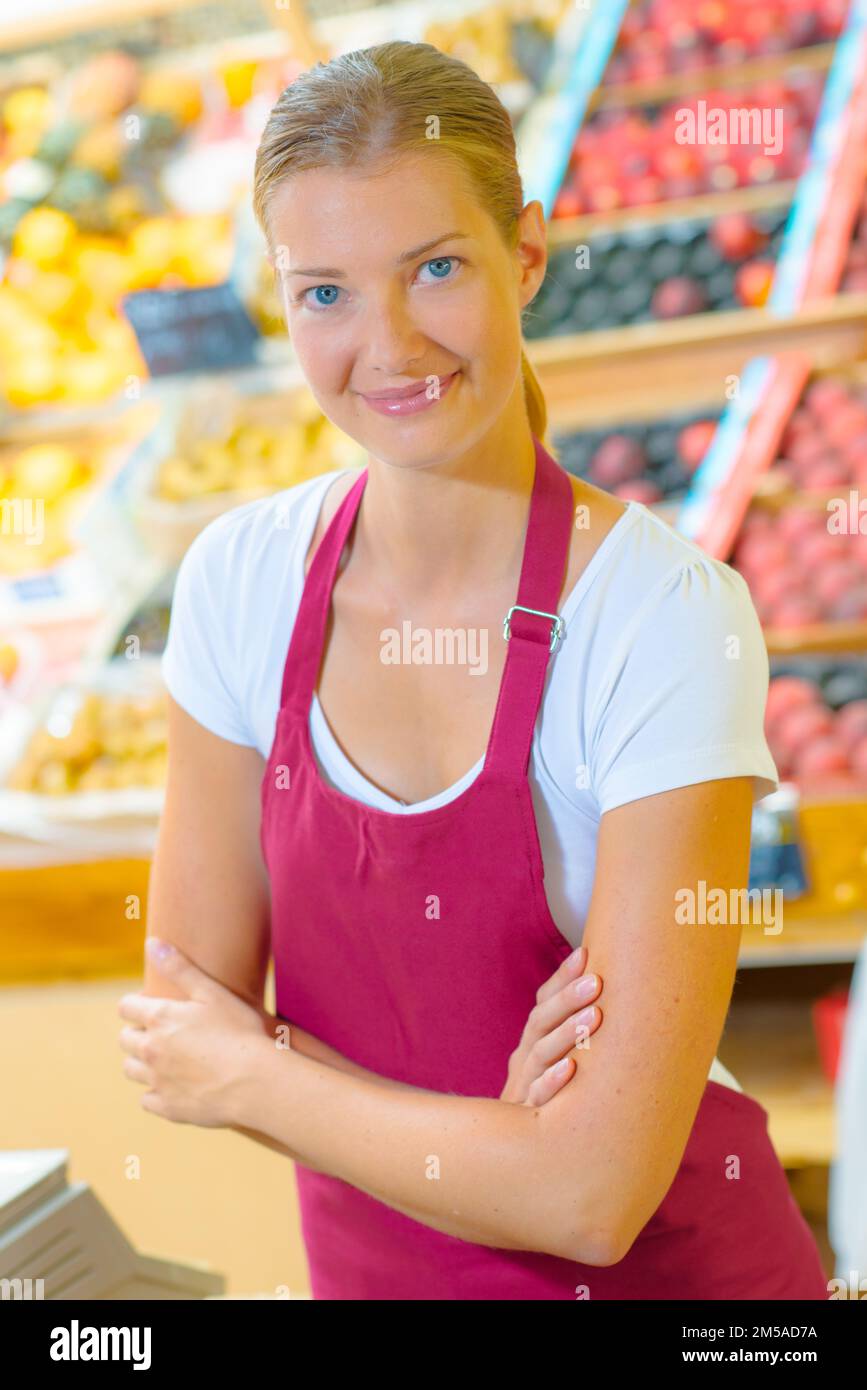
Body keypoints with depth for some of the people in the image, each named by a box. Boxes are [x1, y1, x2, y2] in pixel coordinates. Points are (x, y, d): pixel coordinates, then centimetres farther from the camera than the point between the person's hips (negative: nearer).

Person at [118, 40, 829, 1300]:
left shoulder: (667, 616, -24)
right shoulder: (243, 580, -11)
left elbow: (596, 1192, -25)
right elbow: (182, 1021, -7)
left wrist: (251, 1074, -14)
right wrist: (486, 1128, -19)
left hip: (665, 1270, -3)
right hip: (370, 1259, 4)